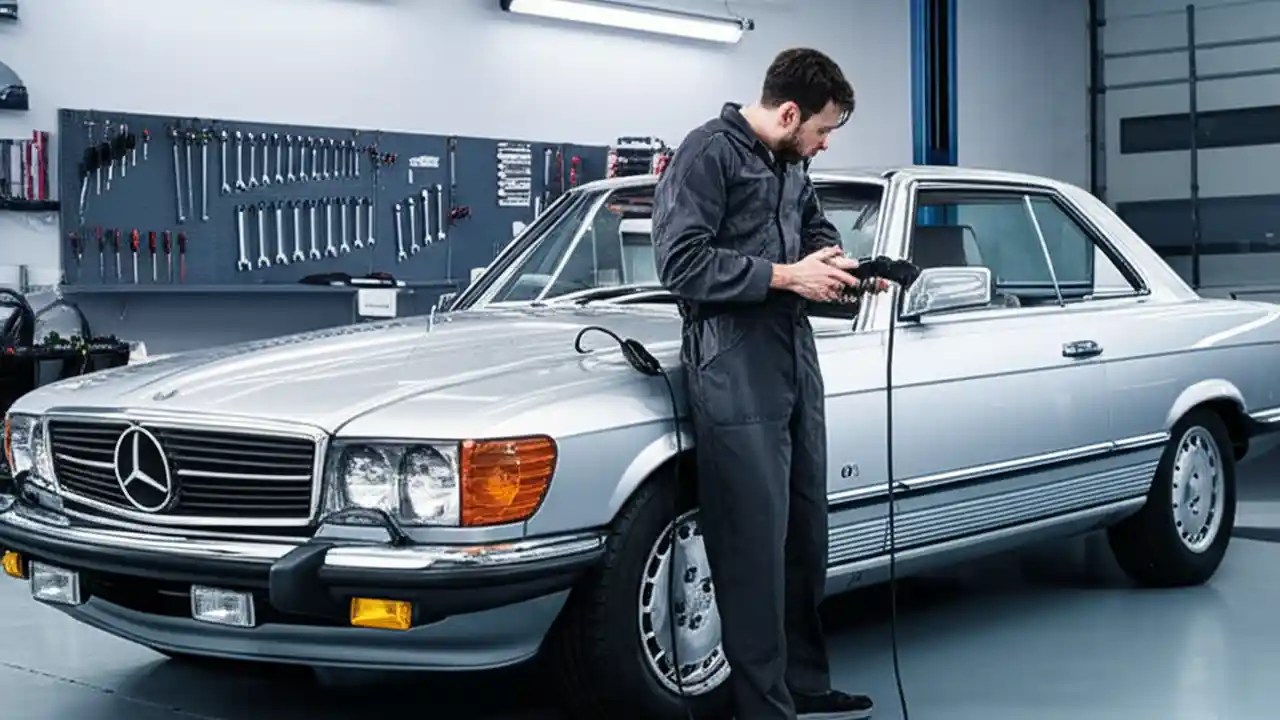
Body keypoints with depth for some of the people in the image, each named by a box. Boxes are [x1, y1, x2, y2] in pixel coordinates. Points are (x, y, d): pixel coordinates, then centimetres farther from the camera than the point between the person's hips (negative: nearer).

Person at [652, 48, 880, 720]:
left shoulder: (791, 163, 15)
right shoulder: (708, 152, -10)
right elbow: (681, 263, -16)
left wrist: (845, 265, 9)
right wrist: (786, 276, -17)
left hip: (795, 361, 9)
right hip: (735, 373, -9)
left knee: (805, 536, 13)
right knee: (754, 545, -6)